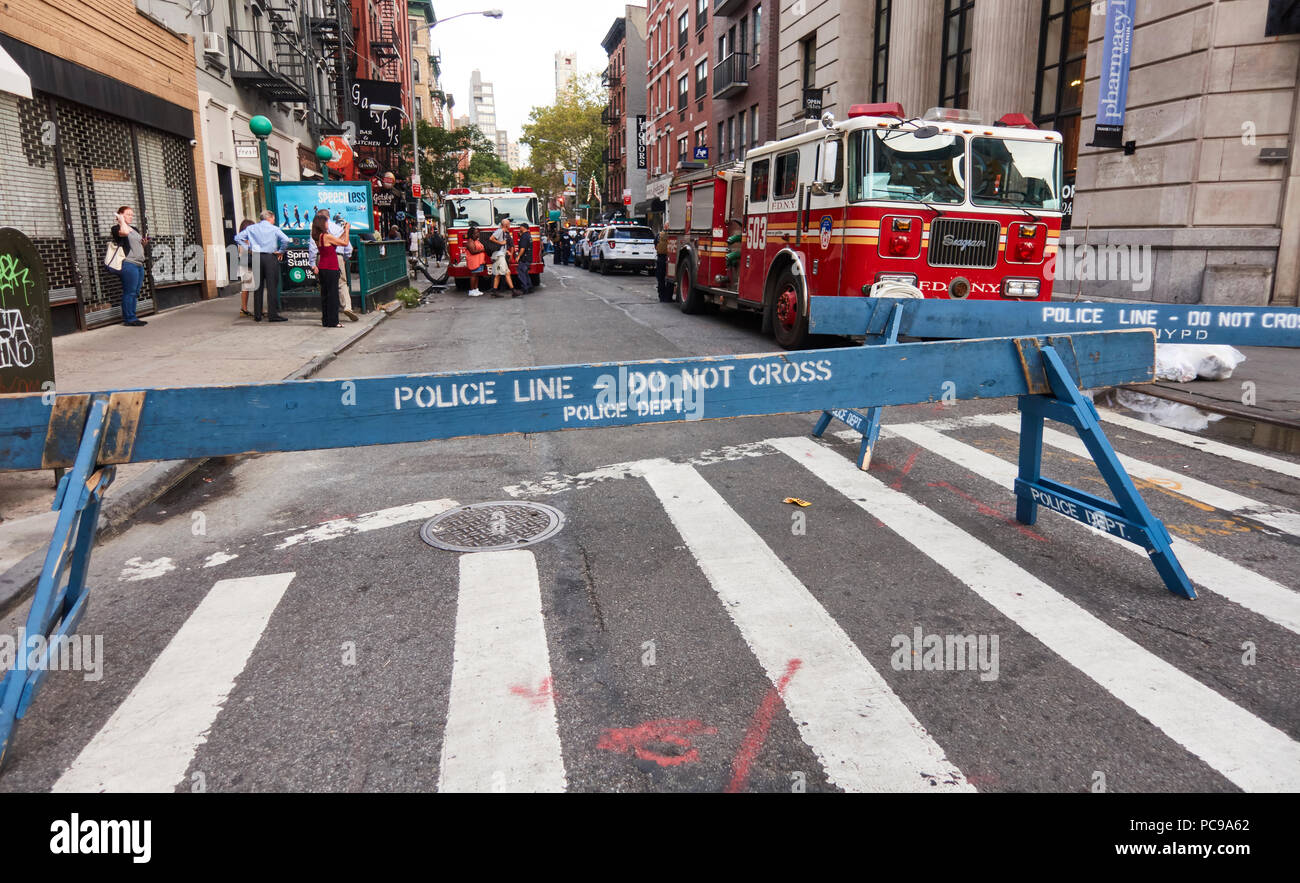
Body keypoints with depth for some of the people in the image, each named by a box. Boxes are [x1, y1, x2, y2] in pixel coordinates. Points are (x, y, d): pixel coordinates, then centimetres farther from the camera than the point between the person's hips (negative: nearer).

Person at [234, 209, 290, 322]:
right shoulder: (274, 229, -2)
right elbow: (285, 240, -14)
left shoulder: (252, 228, 11)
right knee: (272, 286, -3)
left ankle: (257, 315, 12)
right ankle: (273, 314, -7)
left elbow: (237, 237, 11)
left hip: (256, 258, 4)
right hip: (270, 258, -4)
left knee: (258, 287, 9)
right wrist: (280, 251, -2)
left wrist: (248, 248, 12)